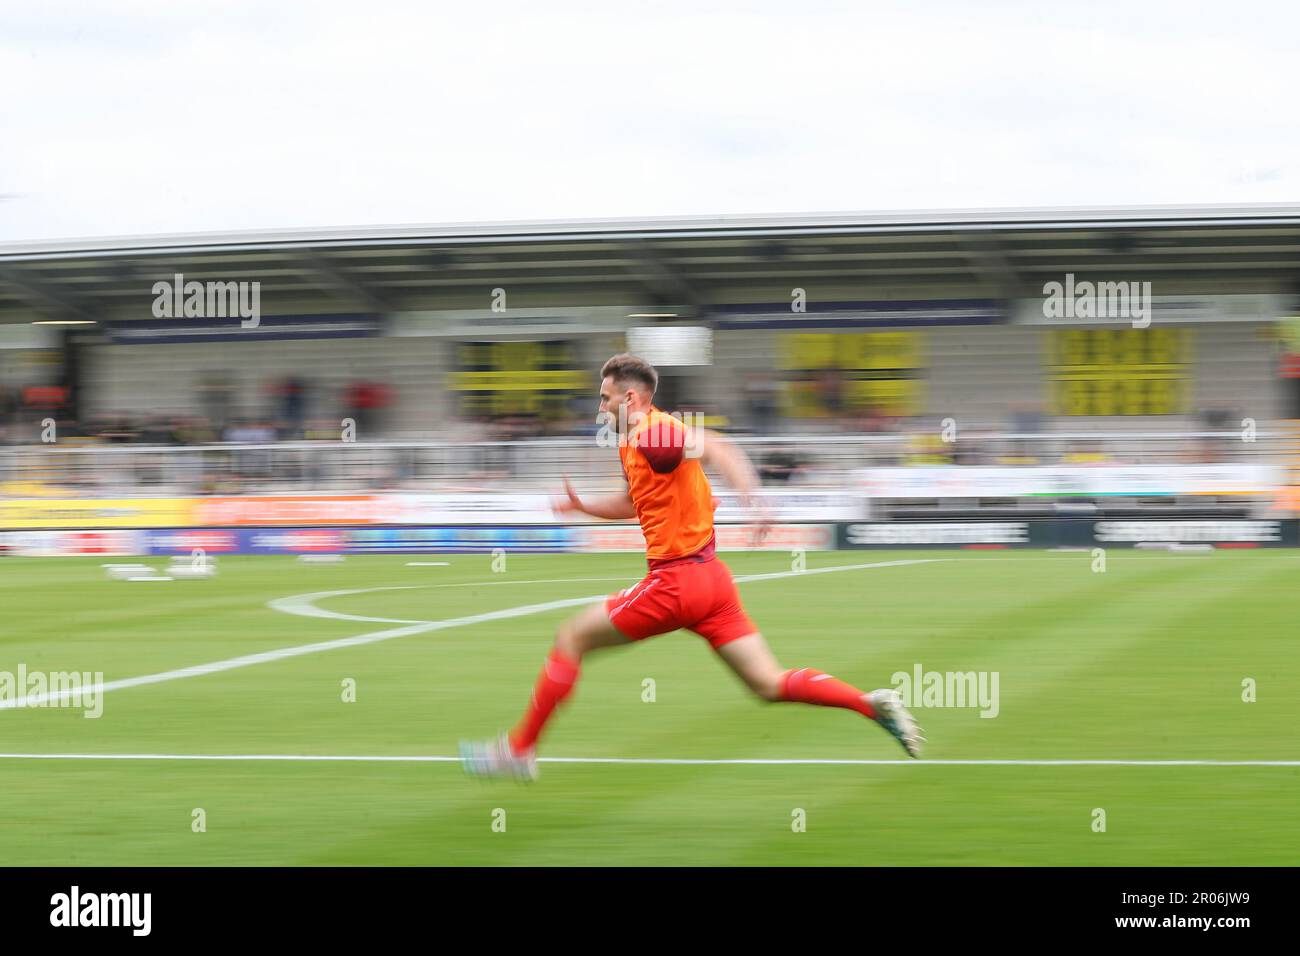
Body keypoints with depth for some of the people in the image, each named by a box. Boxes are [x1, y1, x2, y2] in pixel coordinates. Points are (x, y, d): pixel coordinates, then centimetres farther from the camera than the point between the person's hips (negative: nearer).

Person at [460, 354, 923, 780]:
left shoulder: (652, 436, -14)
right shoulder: (632, 443, 17)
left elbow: (716, 448, -30)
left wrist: (750, 495, -45)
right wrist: (584, 506, 20)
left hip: (676, 582, -10)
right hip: (709, 575, 10)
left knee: (571, 637, 3)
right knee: (770, 683, 4)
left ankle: (519, 749, 10)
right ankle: (872, 703, -10)